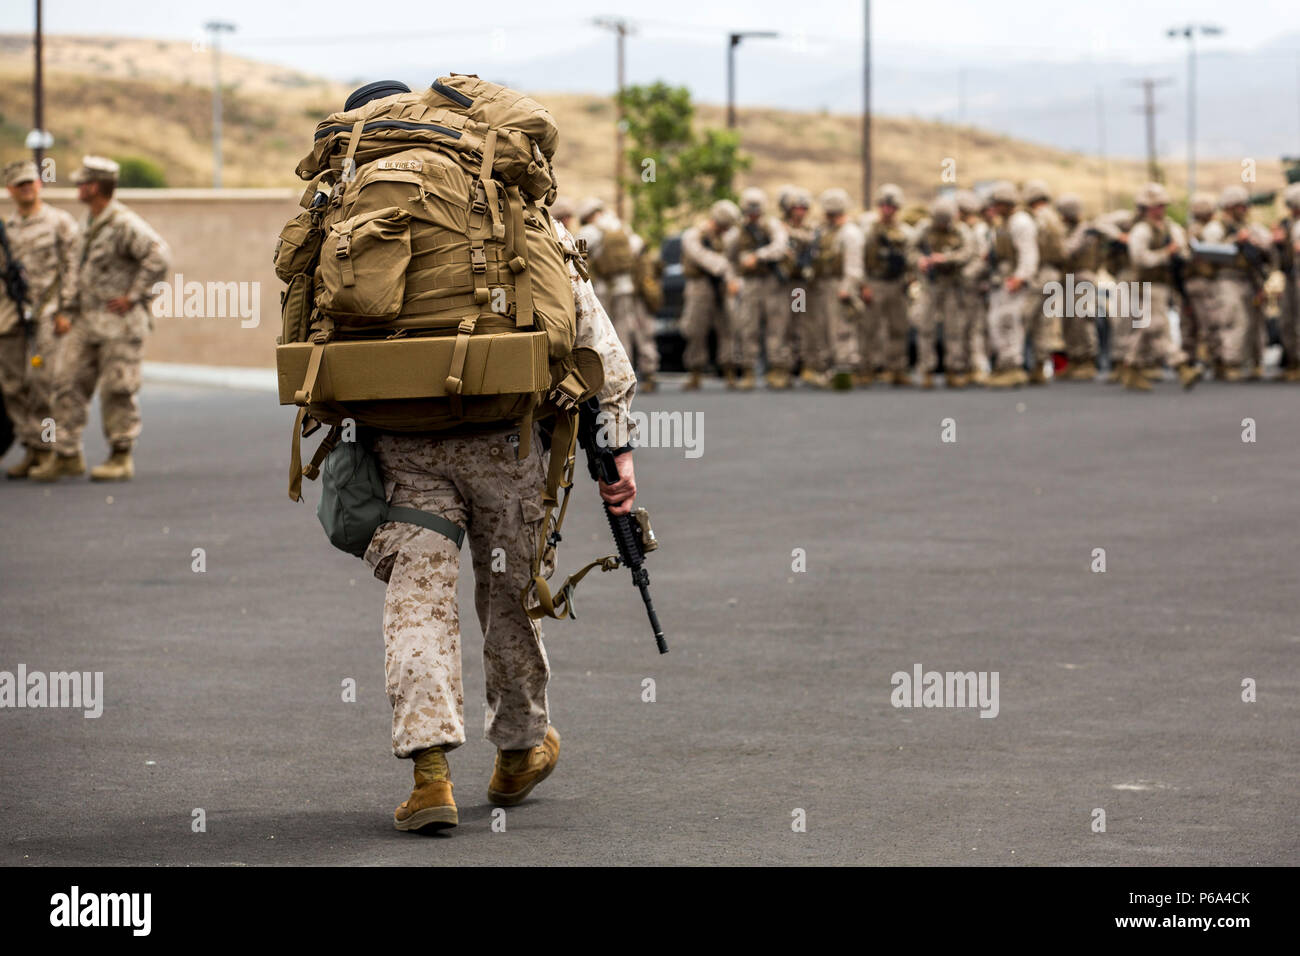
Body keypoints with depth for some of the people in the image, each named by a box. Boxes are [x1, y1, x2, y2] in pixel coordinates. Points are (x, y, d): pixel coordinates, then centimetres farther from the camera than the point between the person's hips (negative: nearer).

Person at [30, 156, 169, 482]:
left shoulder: (124, 224, -15)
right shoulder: (92, 224, 16)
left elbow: (159, 256, -25)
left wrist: (133, 296, -19)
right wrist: (72, 313, 19)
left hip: (119, 322, -9)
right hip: (86, 321, 9)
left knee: (117, 390, -3)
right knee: (68, 384, 5)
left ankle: (121, 458, 5)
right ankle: (67, 455, 9)